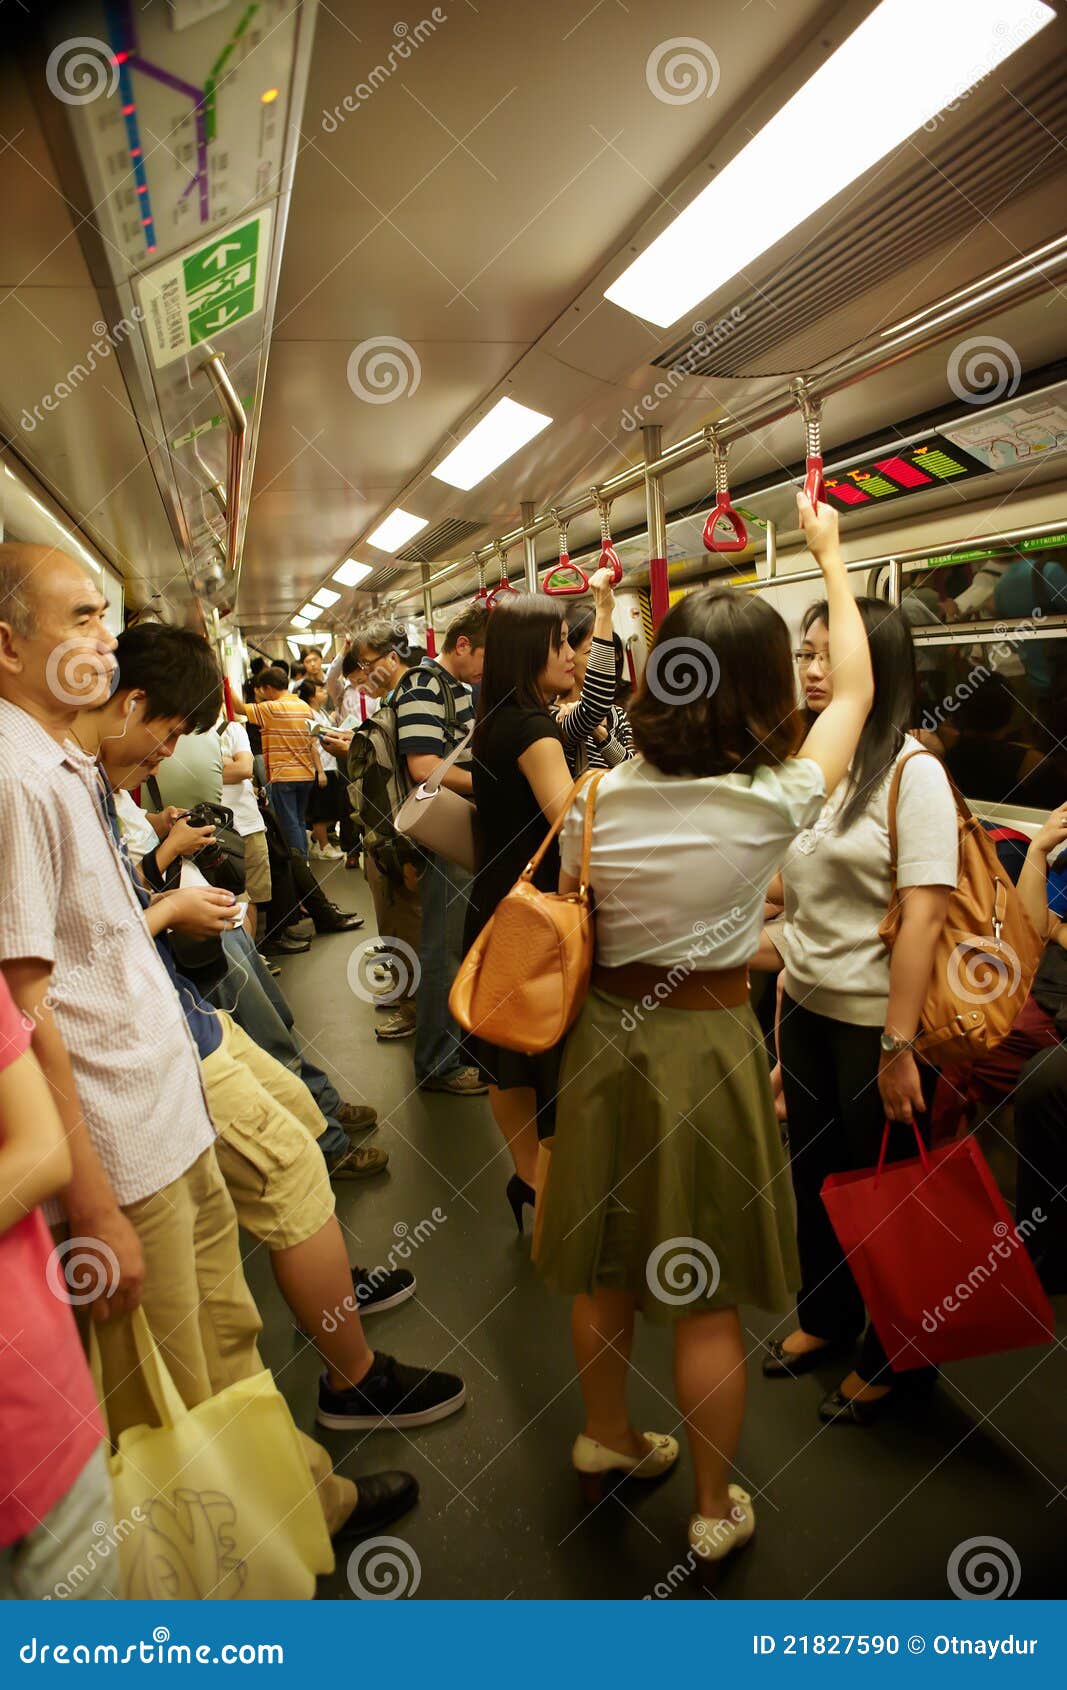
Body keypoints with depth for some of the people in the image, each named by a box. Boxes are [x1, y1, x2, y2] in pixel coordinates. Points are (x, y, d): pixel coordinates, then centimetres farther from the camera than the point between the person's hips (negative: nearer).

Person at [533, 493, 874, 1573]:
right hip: (707, 1045, -3)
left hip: (607, 1036, 4)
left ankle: (606, 1440, 47)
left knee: (606, 1266, 22)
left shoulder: (598, 801, -10)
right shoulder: (774, 802, -17)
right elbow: (854, 692, 1)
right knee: (707, 1298, 14)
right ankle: (716, 1511, 34)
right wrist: (830, 555, 14)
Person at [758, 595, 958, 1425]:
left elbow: (924, 915, -18)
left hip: (874, 1017, -6)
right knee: (814, 1169, 18)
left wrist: (898, 1045, -20)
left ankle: (896, 1357, 33)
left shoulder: (912, 771, -14)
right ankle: (825, 1315, 42)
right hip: (807, 1006, 6)